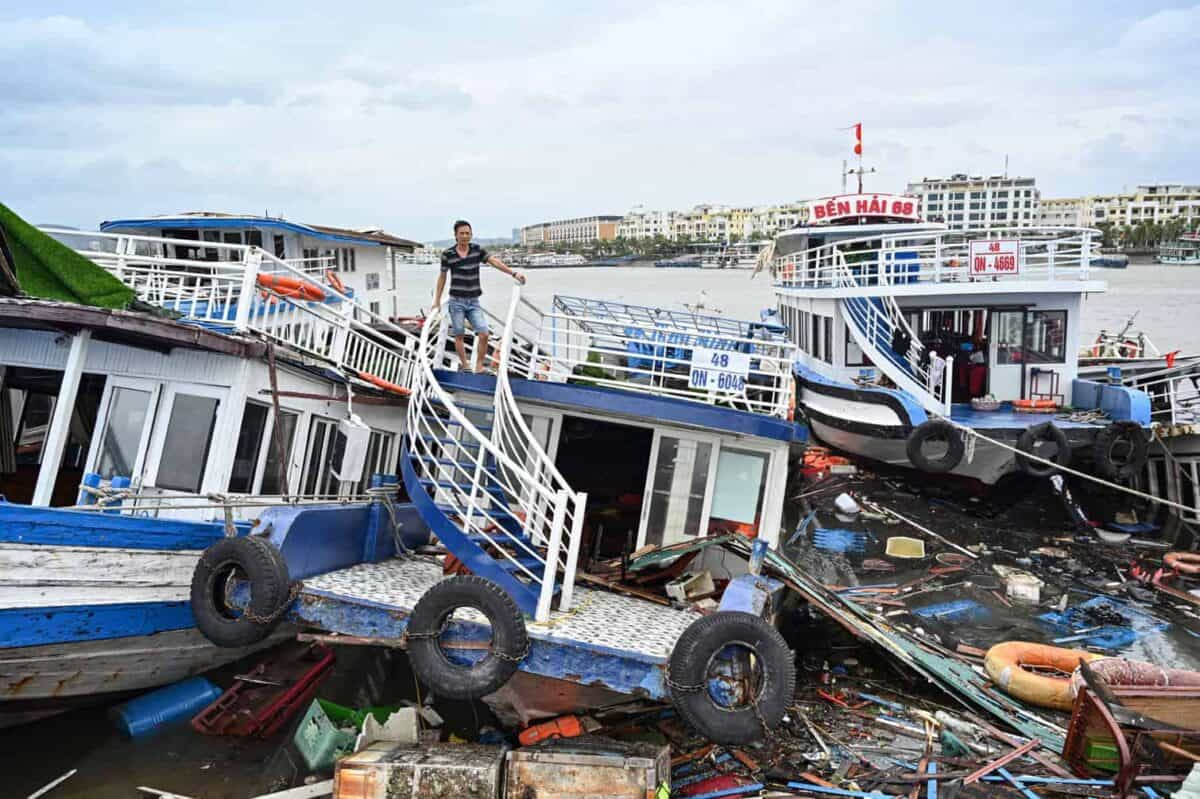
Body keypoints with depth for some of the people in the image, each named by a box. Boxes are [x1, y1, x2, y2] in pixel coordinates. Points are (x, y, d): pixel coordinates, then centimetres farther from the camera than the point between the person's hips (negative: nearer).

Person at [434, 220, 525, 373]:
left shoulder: (477, 250, 1)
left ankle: (479, 366, 2)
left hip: (474, 302, 1)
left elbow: (494, 261, -9)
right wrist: (437, 300, 10)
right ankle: (465, 365, 17)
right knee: (459, 336, 3)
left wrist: (513, 273, -21)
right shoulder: (448, 254, -2)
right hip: (456, 301, -1)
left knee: (484, 334, -9)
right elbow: (442, 276, 8)